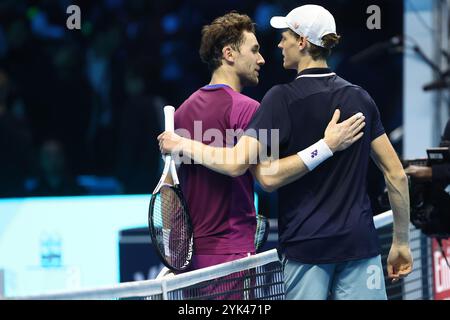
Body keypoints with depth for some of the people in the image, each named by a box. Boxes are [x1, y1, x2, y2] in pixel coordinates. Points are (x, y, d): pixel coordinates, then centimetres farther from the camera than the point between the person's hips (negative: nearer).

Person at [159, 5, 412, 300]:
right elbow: (397, 175, 8)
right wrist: (401, 243, 15)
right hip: (359, 241, 4)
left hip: (306, 245, -4)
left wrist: (182, 145, -4)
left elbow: (237, 163, -18)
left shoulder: (283, 98, -8)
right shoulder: (360, 98, 8)